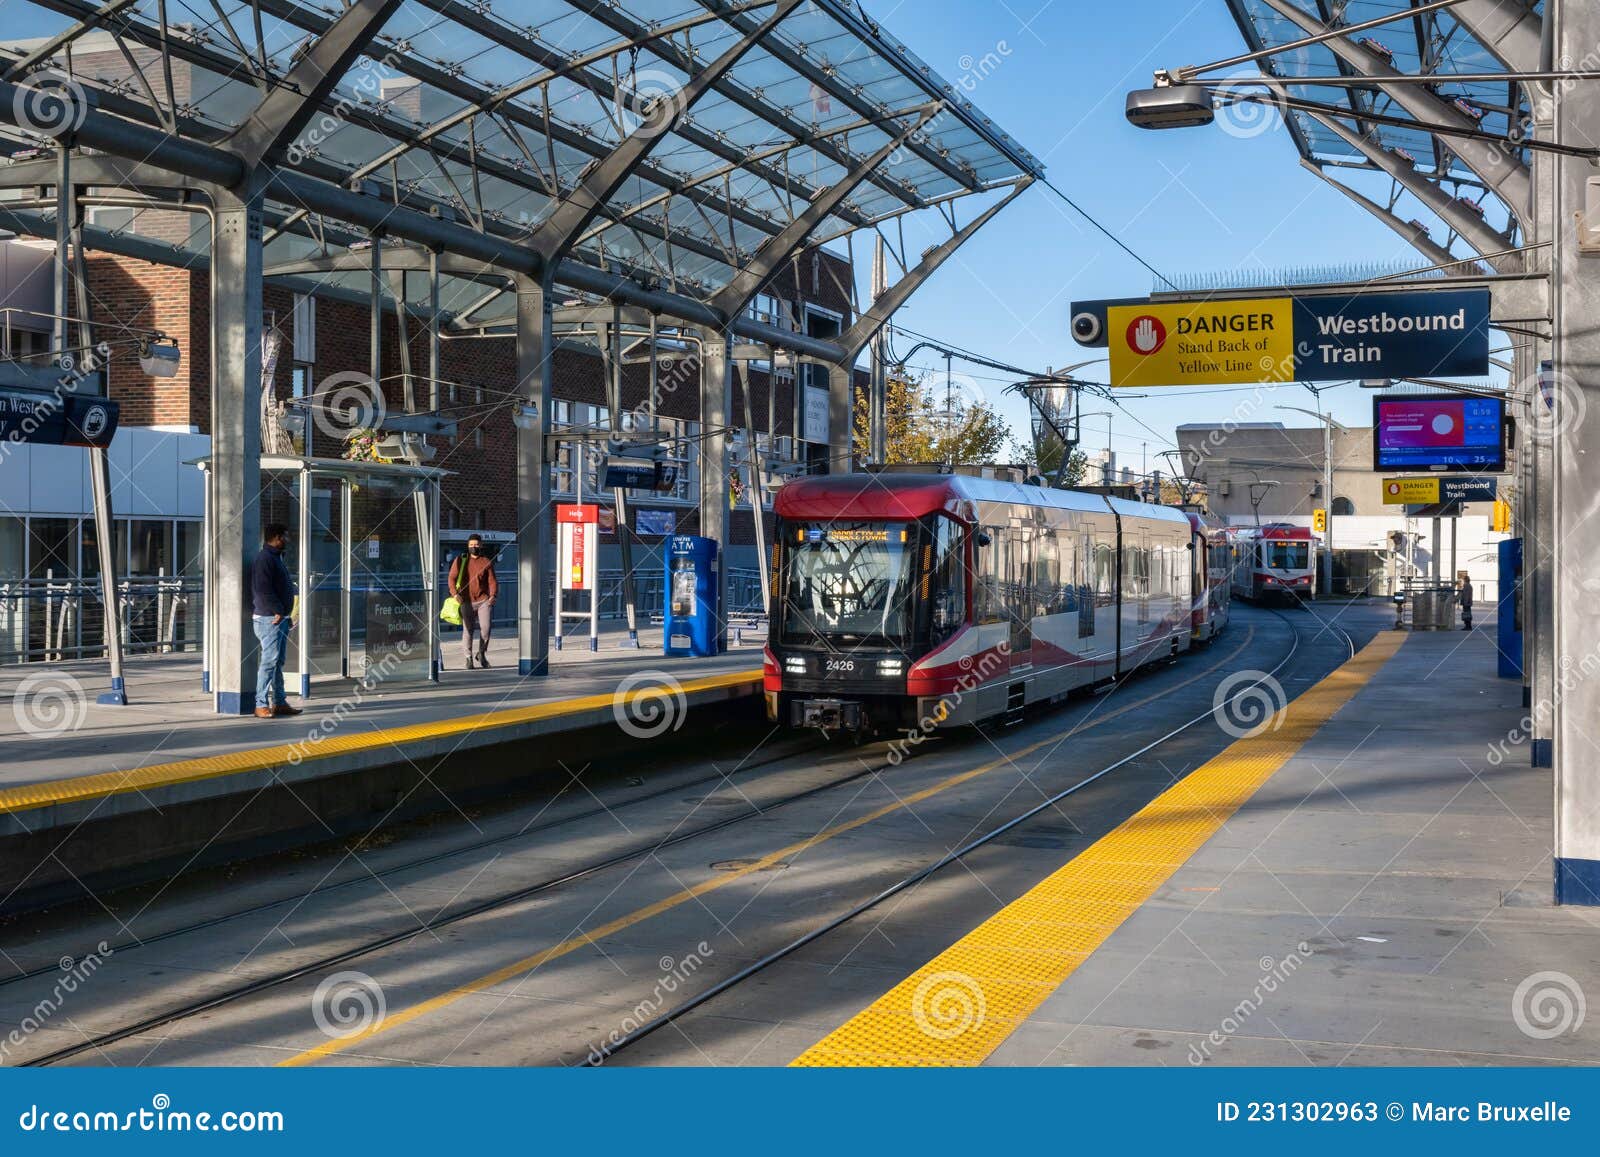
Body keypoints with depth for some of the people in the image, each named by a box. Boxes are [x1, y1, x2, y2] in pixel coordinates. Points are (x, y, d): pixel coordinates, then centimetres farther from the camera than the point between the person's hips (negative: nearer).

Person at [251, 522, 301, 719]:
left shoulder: (276, 558, 20)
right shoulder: (264, 559, -13)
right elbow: (263, 590, -21)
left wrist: (286, 614, 19)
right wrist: (278, 611, -20)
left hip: (280, 618, 10)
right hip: (269, 619, -10)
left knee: (277, 662, 13)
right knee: (269, 660, -11)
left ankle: (279, 702, 17)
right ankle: (261, 704, -10)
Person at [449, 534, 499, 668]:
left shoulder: (487, 562, 7)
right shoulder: (460, 560, 6)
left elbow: (492, 581, 4)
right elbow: (452, 578, 5)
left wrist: (493, 595, -13)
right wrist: (455, 593, -11)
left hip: (483, 601, 0)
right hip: (467, 601, 0)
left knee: (485, 628, -9)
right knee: (467, 630, 0)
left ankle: (482, 653, 13)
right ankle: (468, 658, 9)